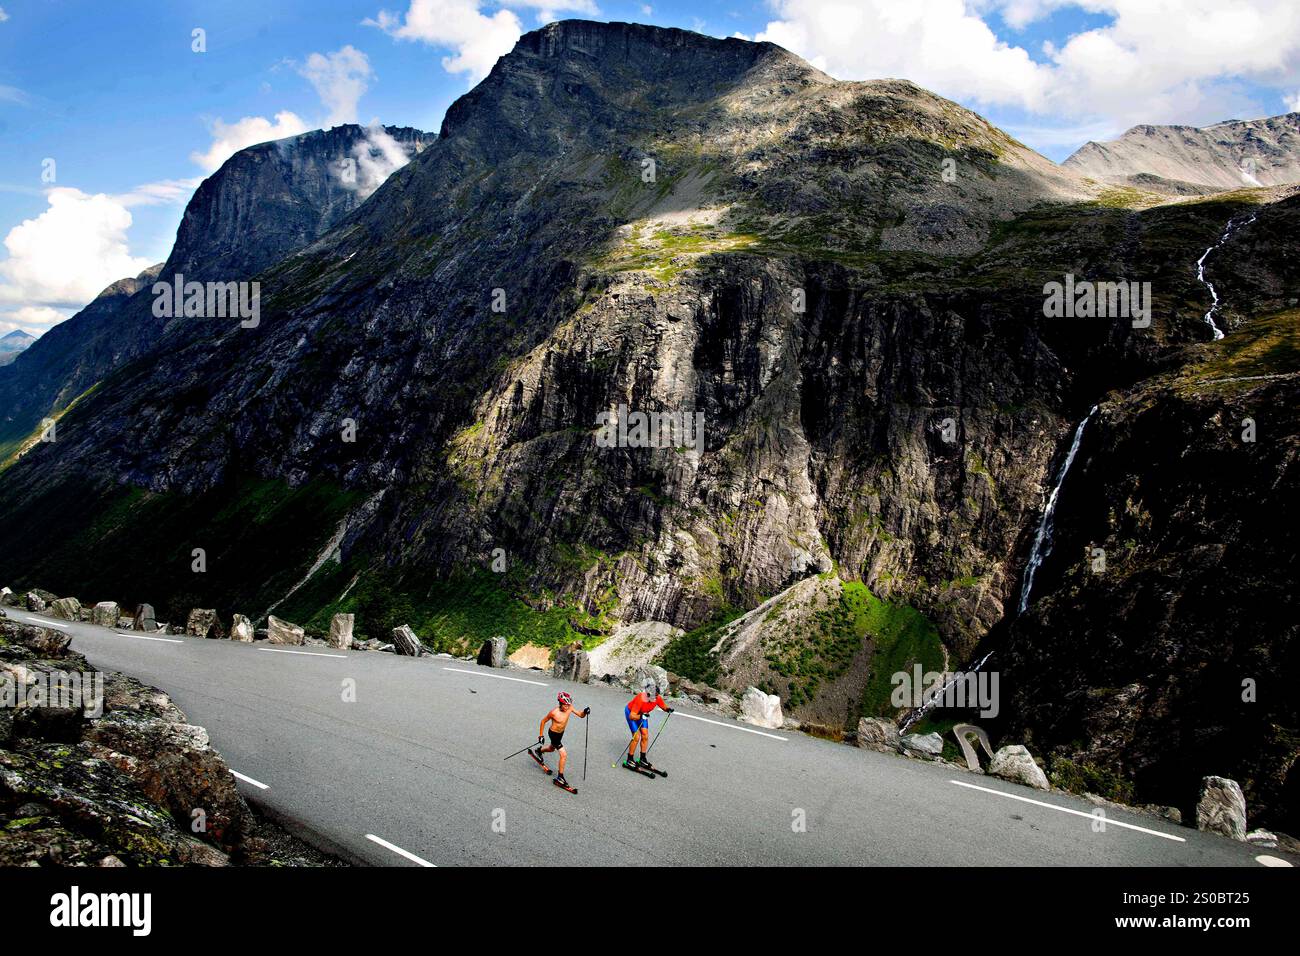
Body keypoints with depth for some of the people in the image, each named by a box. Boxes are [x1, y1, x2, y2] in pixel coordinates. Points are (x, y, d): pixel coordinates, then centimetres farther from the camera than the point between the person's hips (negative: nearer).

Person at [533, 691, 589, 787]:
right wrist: (541, 735, -10)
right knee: (564, 755, -12)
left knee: (551, 748, 33)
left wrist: (585, 712, -36)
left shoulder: (569, 708, -18)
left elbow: (580, 715, -13)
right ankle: (560, 777, 1)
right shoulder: (554, 712, -30)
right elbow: (543, 721, -15)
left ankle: (539, 751, 62)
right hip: (554, 734, -7)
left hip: (561, 733, 7)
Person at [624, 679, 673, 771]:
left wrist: (668, 709, -24)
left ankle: (642, 760, 12)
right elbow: (631, 716, -40)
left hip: (642, 714, 6)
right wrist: (641, 716, -57)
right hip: (630, 712, -6)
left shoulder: (657, 698, -22)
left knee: (645, 736, -1)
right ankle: (629, 761, 0)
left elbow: (664, 706, -2)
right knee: (636, 736, -13)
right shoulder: (641, 699, -40)